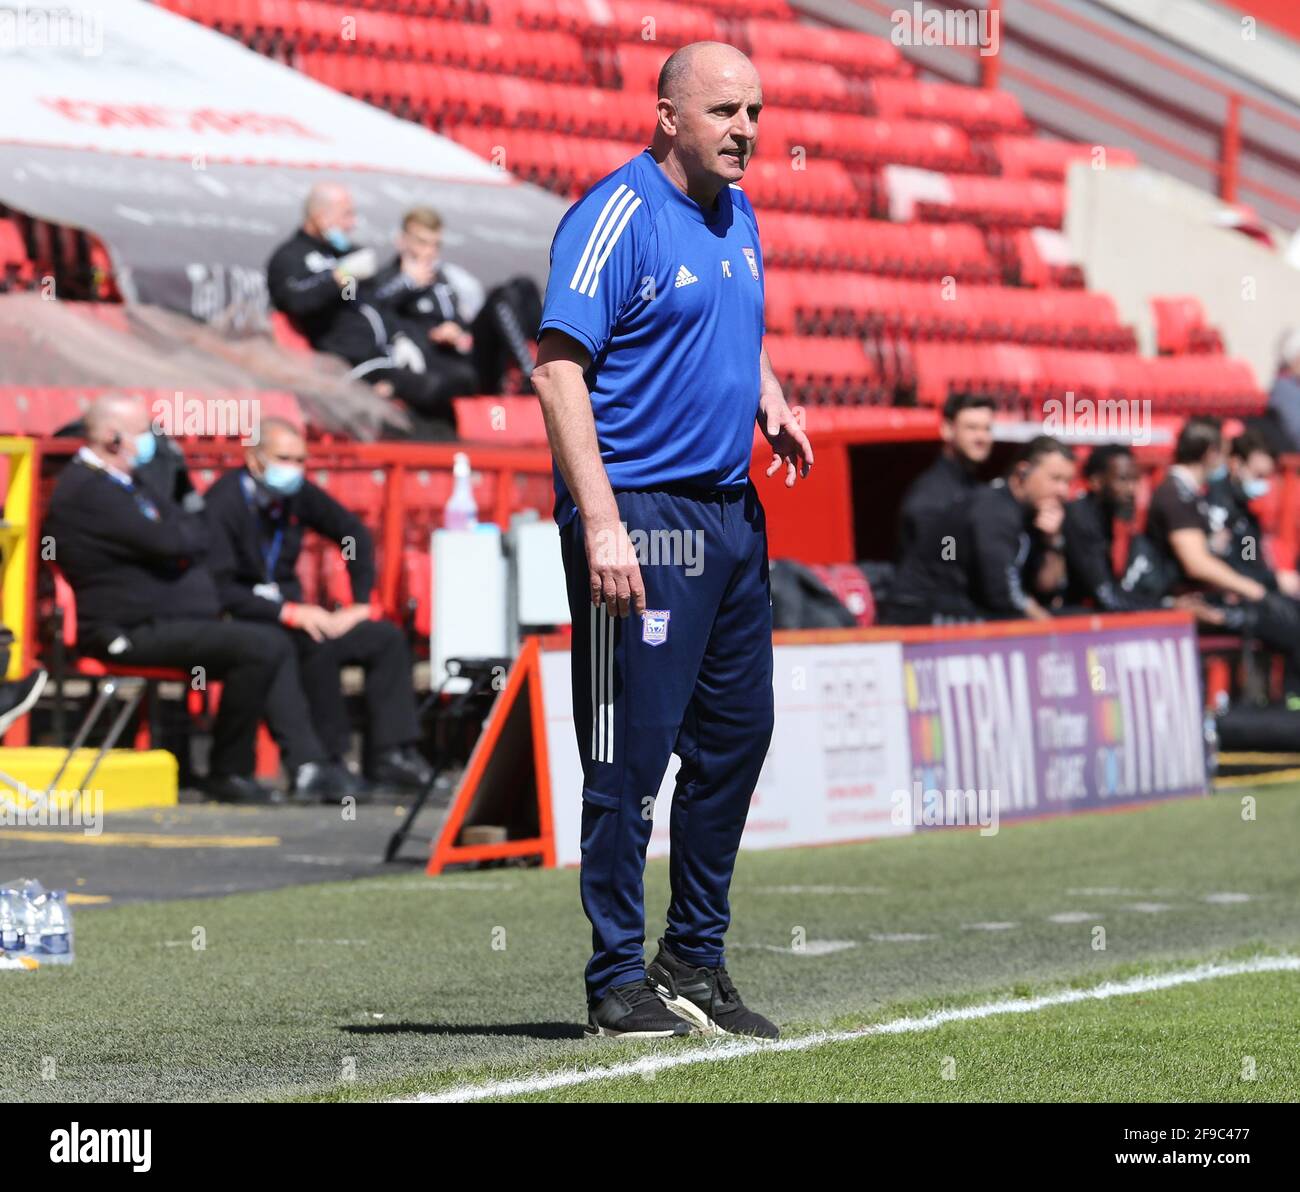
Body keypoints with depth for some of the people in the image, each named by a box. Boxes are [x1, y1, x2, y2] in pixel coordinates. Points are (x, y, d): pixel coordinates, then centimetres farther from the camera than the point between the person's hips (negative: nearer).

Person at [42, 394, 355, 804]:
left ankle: (307, 765, -4)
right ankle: (228, 772, -10)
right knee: (259, 647, -22)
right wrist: (195, 528, 0)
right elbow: (170, 542, -21)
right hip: (130, 632, -11)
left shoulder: (109, 483, 21)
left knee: (275, 646, 4)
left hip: (154, 623, 11)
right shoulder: (89, 491, -15)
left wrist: (184, 529, 1)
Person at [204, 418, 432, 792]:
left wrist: (361, 604, 8)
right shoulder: (223, 503, -15)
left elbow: (354, 534, 18)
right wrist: (290, 613, -27)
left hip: (290, 615, 8)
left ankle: (389, 755, -10)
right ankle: (328, 759, -27)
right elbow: (220, 590, -22)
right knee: (319, 647, -34)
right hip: (241, 621, -8)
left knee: (386, 638, -7)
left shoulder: (298, 495, 5)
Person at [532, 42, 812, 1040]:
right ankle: (619, 983, 3)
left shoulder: (737, 215, 14)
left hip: (732, 511, 9)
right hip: (640, 516, -9)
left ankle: (696, 962, 24)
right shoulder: (617, 217, -11)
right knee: (631, 753, -4)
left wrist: (770, 401, 7)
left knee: (736, 738, 13)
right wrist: (602, 524, -24)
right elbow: (559, 368, -17)